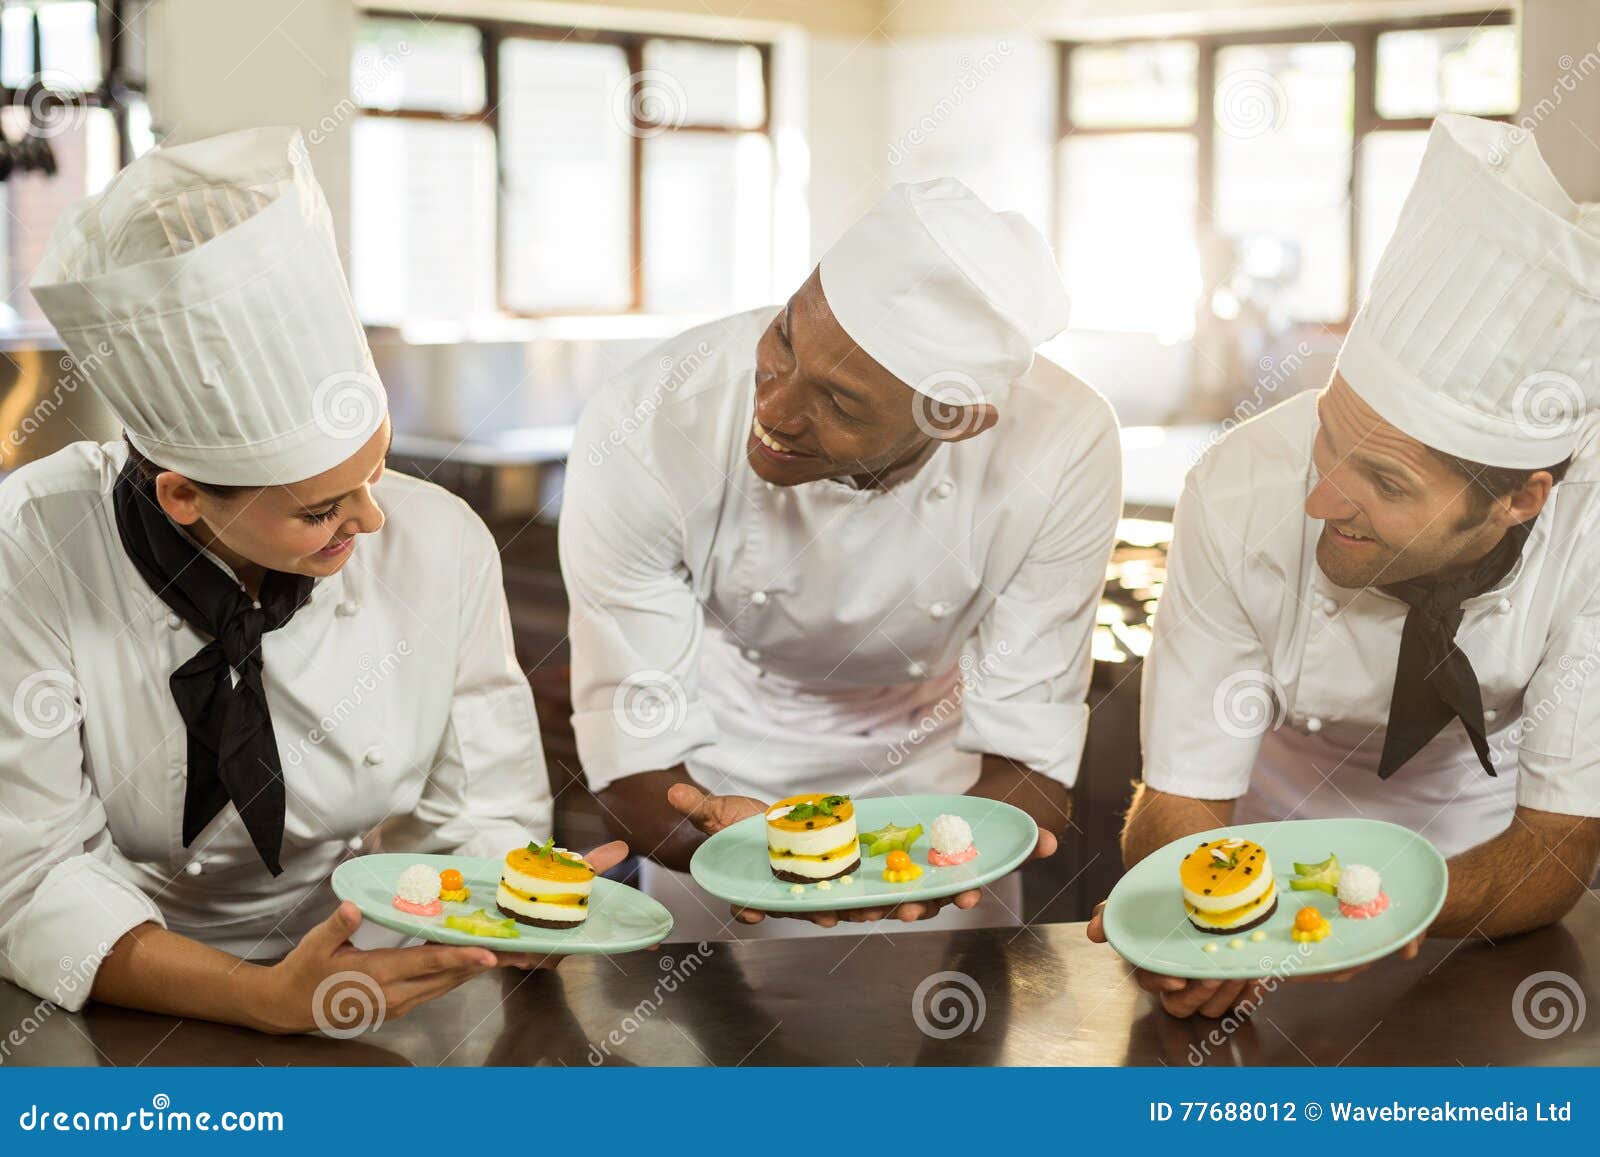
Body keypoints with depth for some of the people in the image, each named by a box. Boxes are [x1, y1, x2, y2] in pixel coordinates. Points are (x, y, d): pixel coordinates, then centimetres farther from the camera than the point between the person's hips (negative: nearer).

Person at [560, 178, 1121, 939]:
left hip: (935, 767, 0)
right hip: (727, 779, 0)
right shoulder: (641, 432, -32)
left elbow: (1029, 756, -20)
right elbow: (637, 761, -24)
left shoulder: (1064, 451, -30)